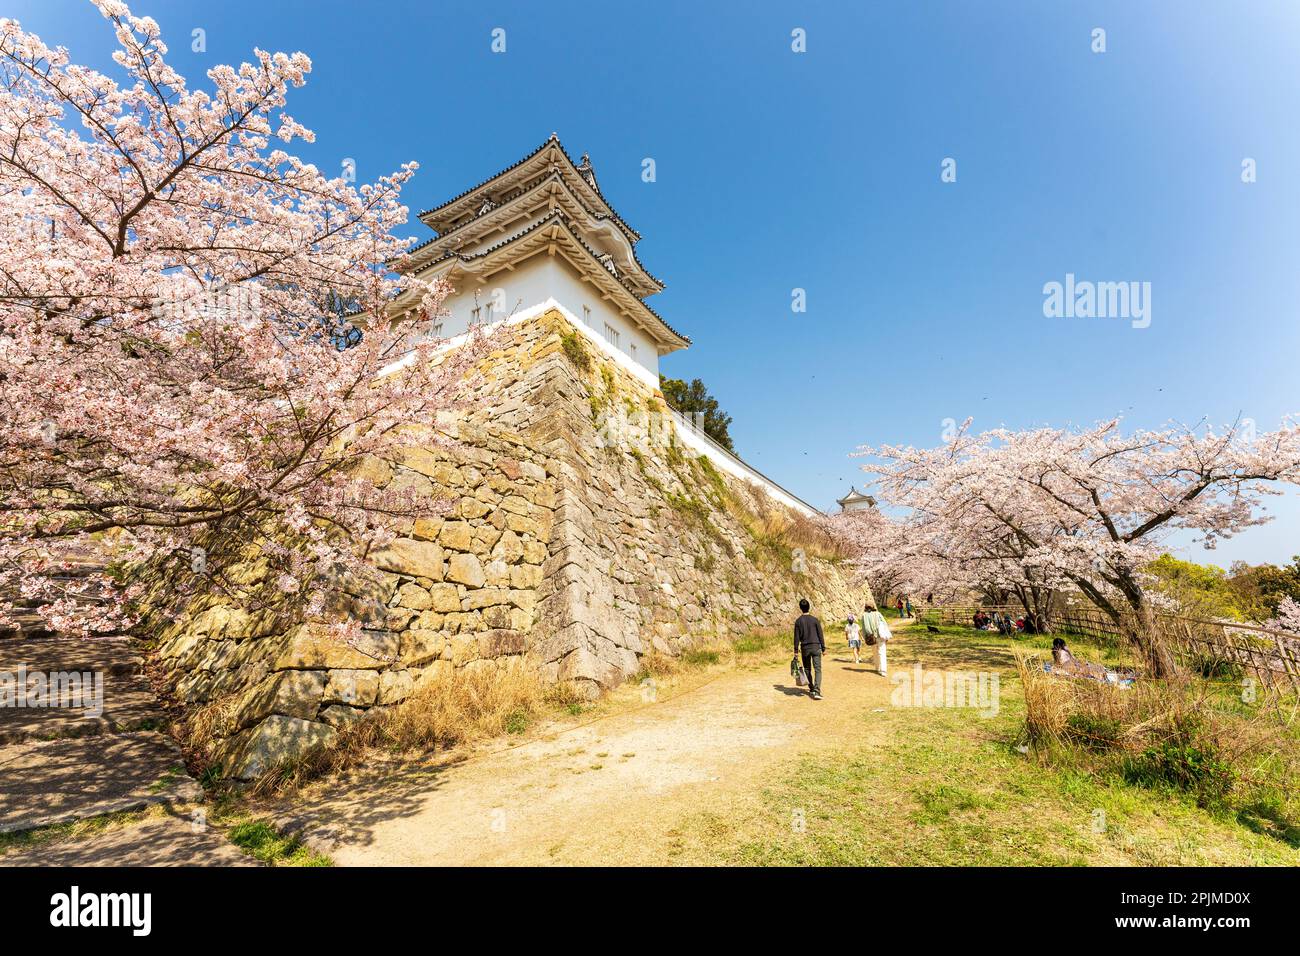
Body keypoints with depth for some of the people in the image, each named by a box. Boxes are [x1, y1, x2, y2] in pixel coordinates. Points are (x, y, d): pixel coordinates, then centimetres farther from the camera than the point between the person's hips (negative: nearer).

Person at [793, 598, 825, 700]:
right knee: (817, 669, -4)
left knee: (807, 670, 16)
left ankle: (811, 689, 26)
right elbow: (821, 635, -2)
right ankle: (816, 691, -17)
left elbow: (796, 637, -1)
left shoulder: (798, 621, -2)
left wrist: (796, 650, 4)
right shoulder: (815, 620, -4)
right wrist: (823, 648, 6)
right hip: (816, 647, -1)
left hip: (805, 648, 1)